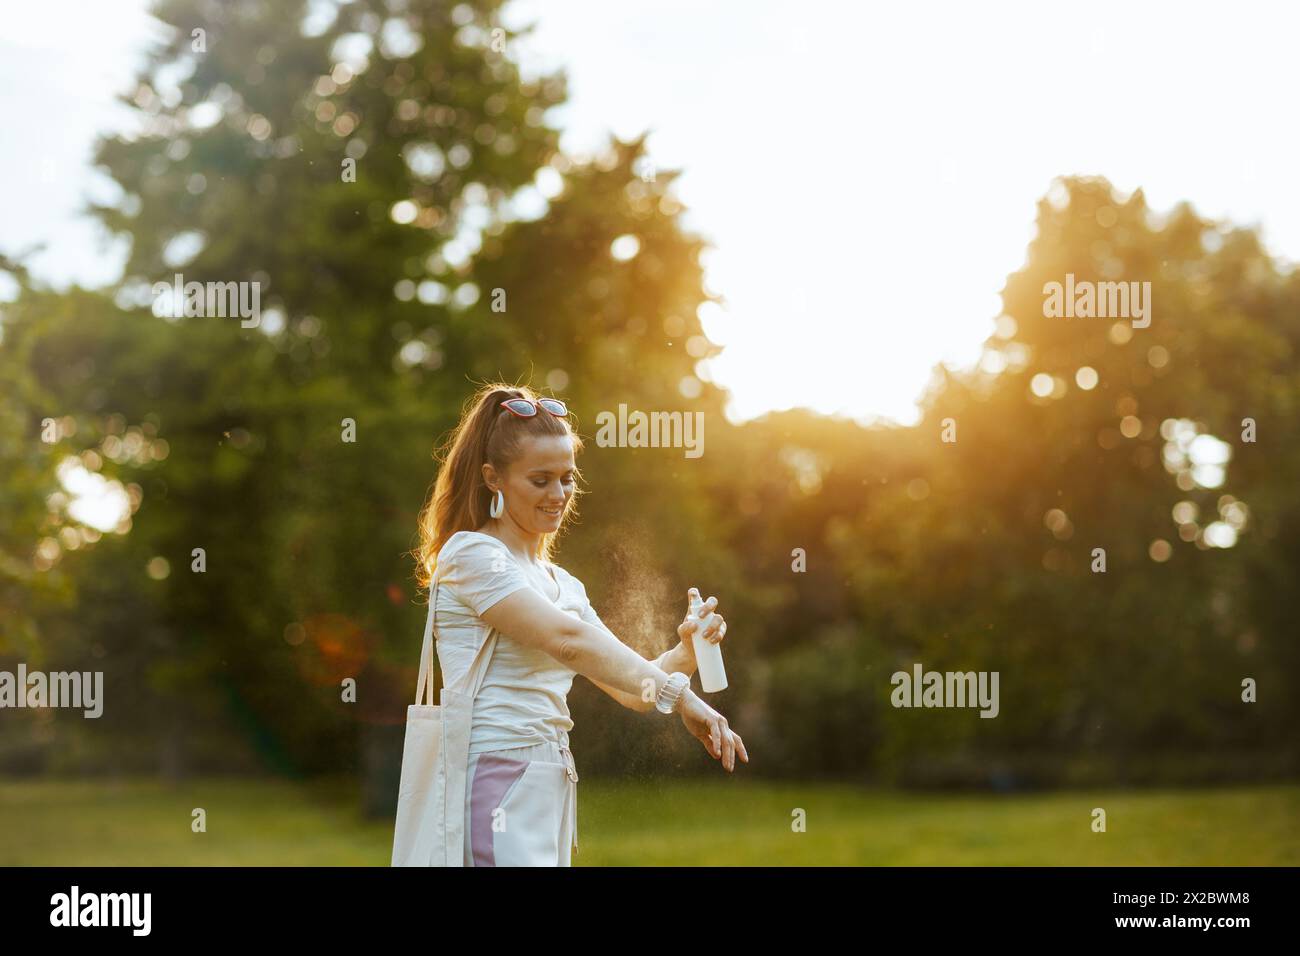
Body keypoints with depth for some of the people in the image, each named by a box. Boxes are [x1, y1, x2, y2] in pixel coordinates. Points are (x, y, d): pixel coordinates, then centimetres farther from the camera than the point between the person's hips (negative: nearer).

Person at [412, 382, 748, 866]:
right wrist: (679, 694, -24)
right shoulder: (470, 554, -5)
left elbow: (632, 690, 16)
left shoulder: (564, 584, 20)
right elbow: (567, 639, -18)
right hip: (495, 784, -8)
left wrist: (686, 649, -4)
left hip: (550, 789, 8)